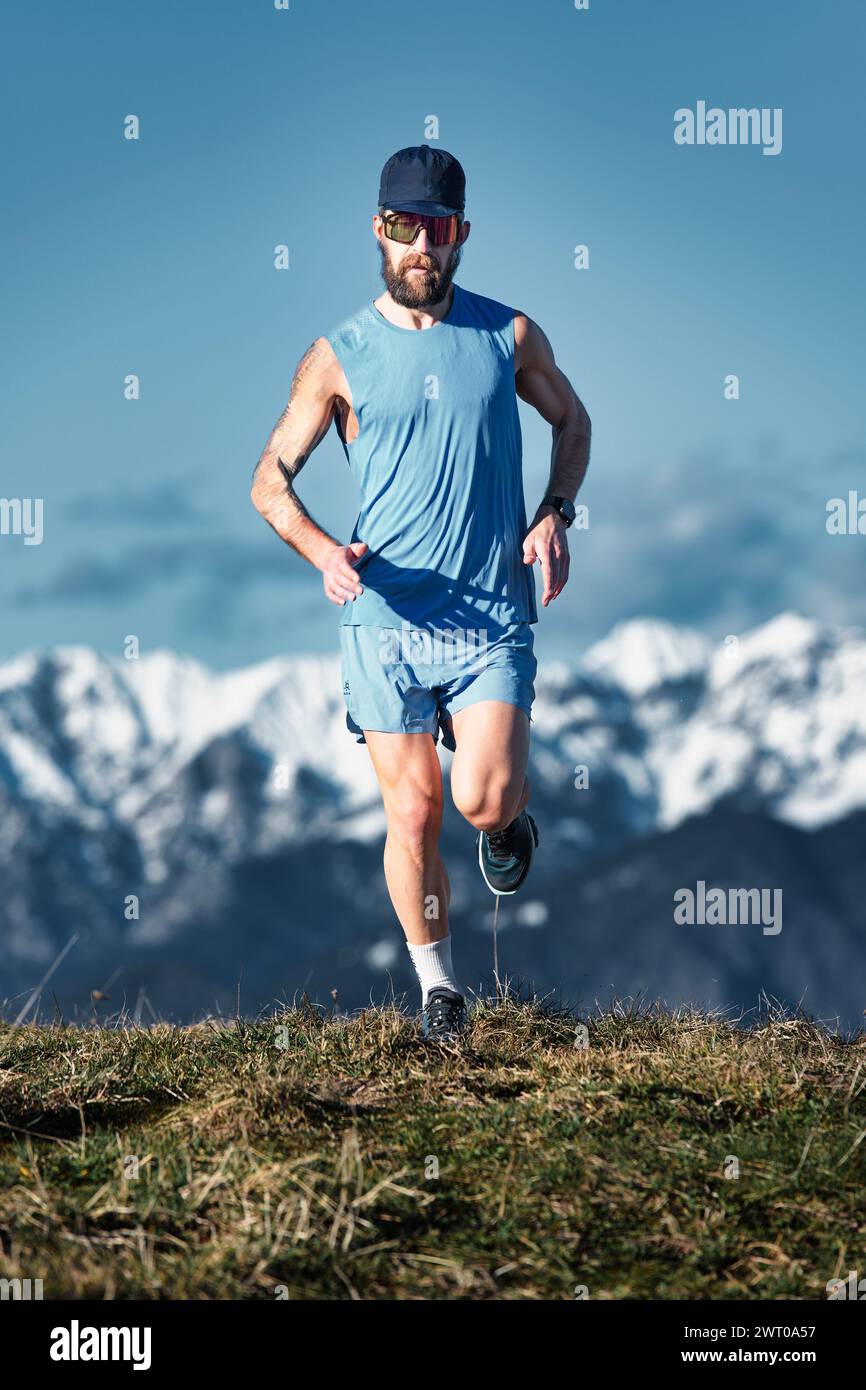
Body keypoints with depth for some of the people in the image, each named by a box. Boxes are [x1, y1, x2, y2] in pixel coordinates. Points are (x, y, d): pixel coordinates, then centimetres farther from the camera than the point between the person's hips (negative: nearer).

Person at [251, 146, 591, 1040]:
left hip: (493, 614, 0)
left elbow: (571, 419, 20)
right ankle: (435, 983, 20)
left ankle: (508, 822, 23)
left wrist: (554, 515, 3)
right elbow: (271, 478, 6)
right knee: (413, 813, 0)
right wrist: (324, 553, -13)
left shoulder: (508, 335, 4)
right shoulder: (339, 357, 1)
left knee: (483, 799, -14)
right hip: (383, 617, 0)